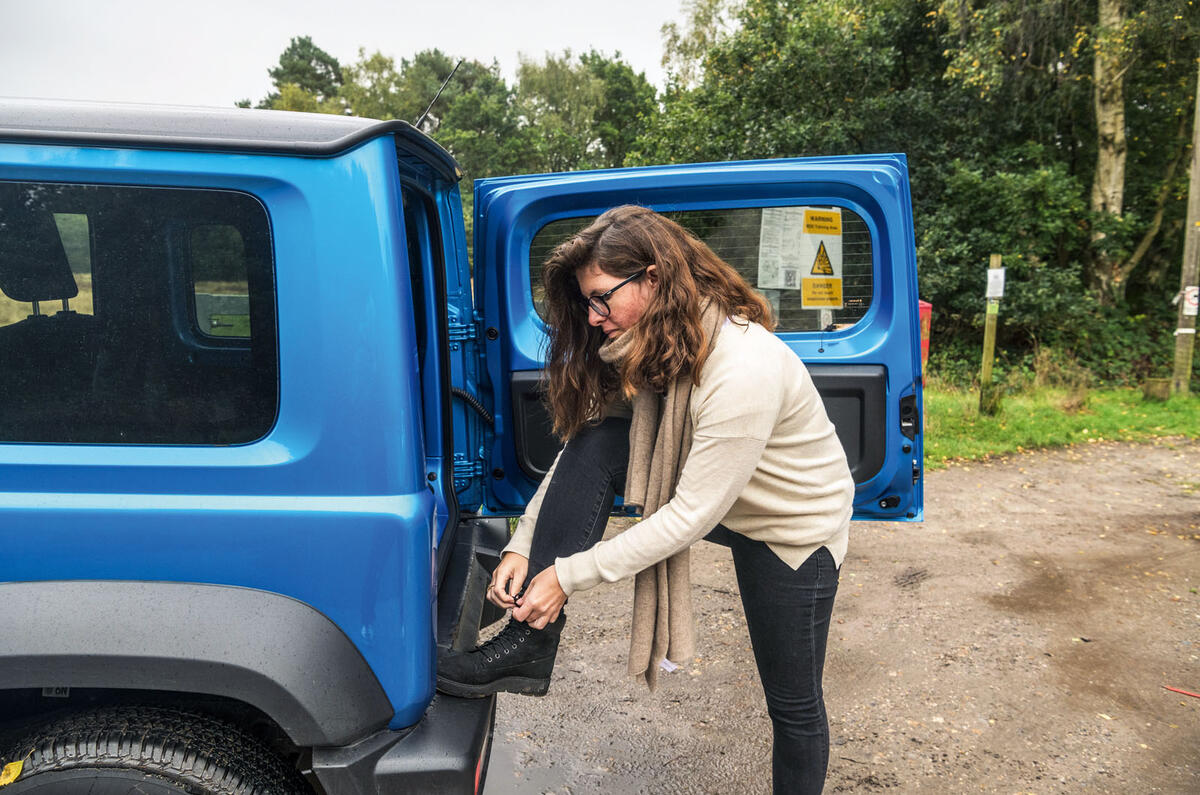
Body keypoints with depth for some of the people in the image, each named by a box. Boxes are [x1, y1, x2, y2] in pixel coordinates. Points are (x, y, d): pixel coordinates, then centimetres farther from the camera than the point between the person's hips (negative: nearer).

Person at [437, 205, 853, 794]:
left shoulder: (744, 370, -36)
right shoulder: (643, 347, -11)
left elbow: (691, 515, -32)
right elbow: (579, 450, -7)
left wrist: (569, 575, -28)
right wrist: (524, 545, -16)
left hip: (794, 527, -5)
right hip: (700, 489, 6)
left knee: (794, 703, 6)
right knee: (593, 441, -19)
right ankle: (531, 646, -16)